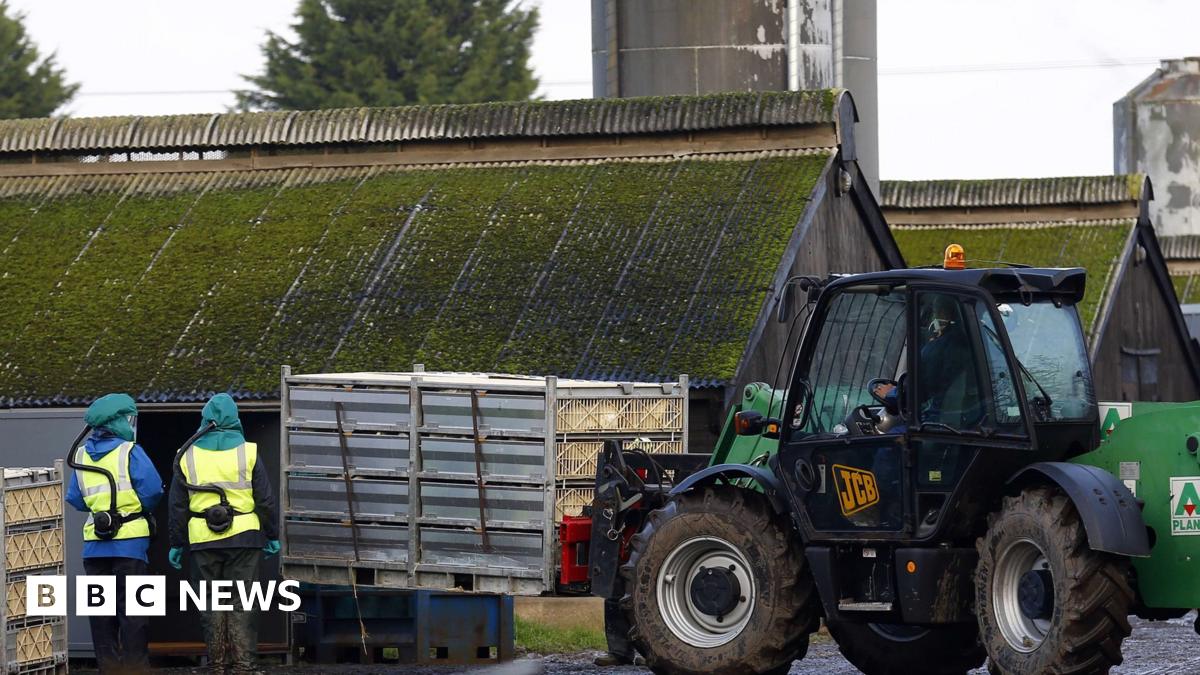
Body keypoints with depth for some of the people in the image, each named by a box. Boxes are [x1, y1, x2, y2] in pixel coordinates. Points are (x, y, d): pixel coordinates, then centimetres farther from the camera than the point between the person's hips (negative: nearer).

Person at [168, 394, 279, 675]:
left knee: (211, 603, 8)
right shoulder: (248, 453, -2)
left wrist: (177, 544, 13)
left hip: (203, 542, 1)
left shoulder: (188, 457, 3)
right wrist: (272, 535, 10)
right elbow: (266, 500, 1)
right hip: (243, 537, -1)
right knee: (241, 602, 2)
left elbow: (178, 506, 6)